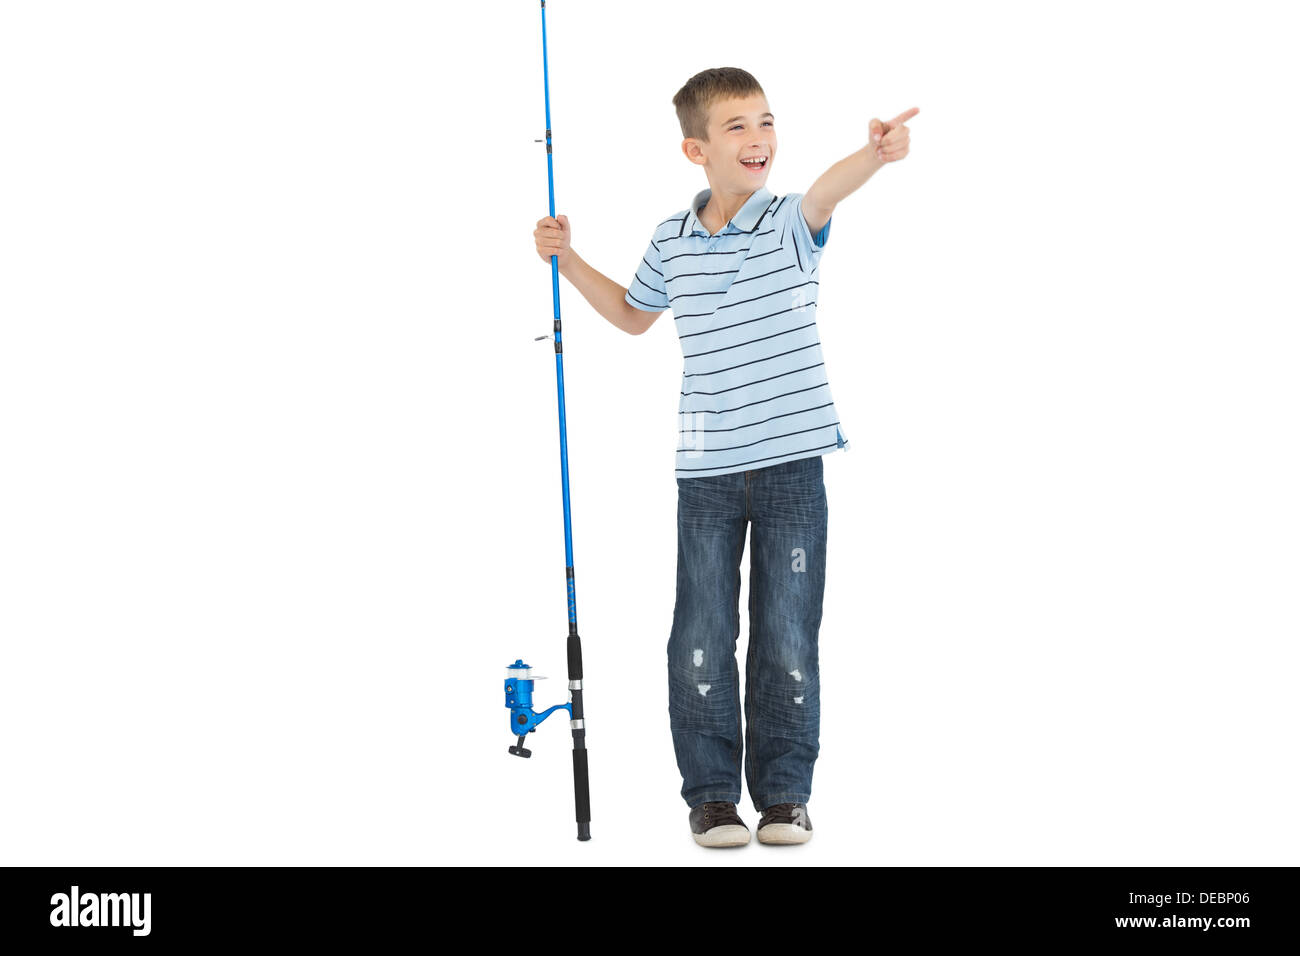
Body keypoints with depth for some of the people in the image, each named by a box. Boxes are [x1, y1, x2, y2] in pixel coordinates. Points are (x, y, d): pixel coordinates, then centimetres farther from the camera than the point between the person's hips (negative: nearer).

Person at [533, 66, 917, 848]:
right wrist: (571, 263, 14)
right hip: (707, 470, 2)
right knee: (702, 640, 4)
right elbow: (635, 316, 25)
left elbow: (825, 193, -29)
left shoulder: (790, 223, -4)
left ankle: (785, 793, 18)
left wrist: (874, 154, -51)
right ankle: (712, 793, 18)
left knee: (789, 638, 4)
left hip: (792, 463, -2)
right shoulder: (671, 243, 6)